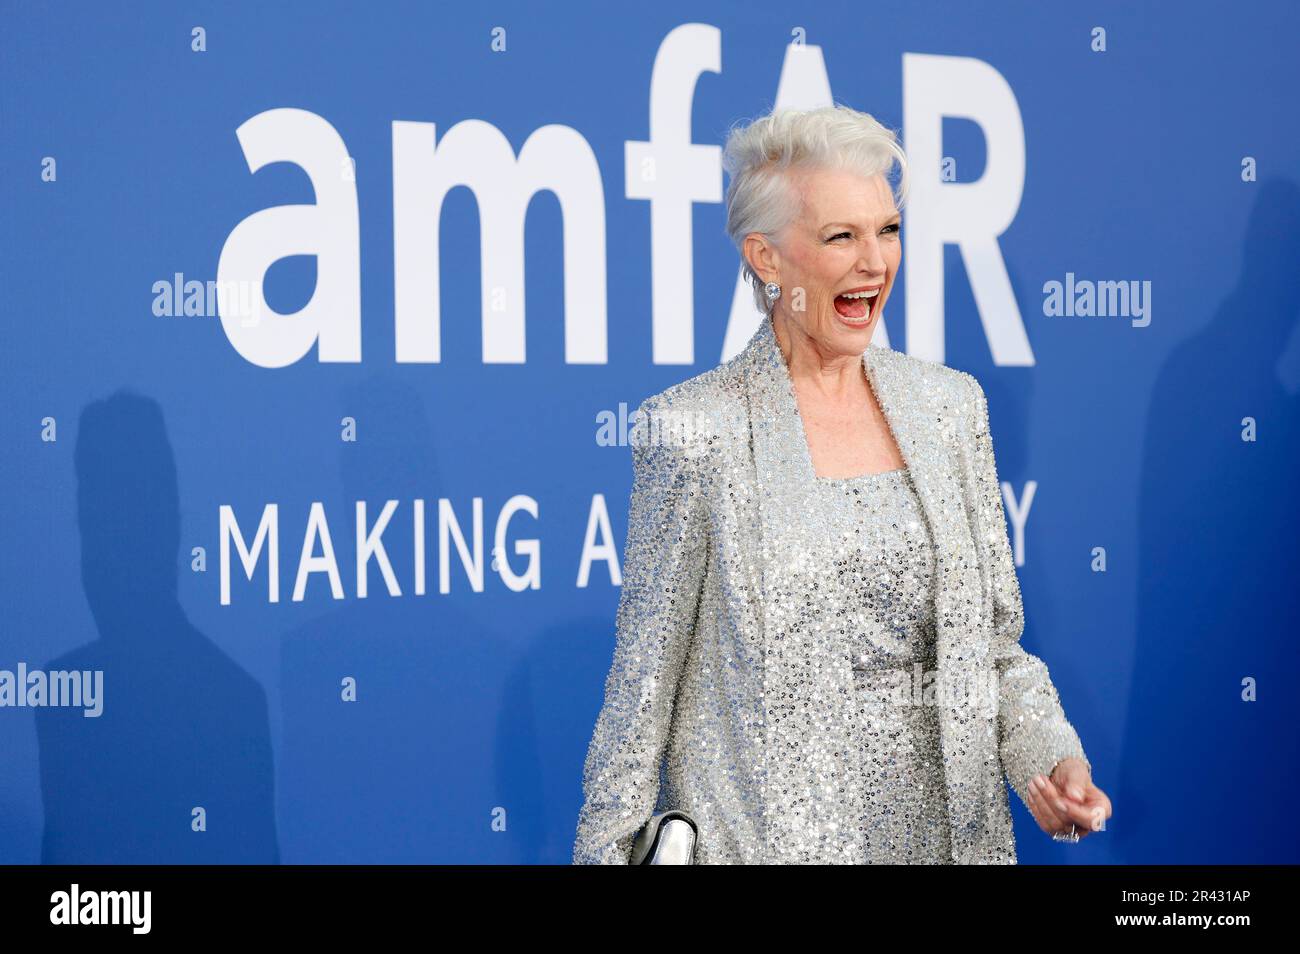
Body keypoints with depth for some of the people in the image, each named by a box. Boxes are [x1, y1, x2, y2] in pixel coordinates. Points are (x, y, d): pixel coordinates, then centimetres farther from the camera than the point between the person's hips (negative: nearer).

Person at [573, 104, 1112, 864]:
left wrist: (1055, 759, -8)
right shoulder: (696, 429, -9)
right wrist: (608, 847, -5)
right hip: (760, 829, -4)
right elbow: (646, 674, -5)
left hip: (941, 822, 4)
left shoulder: (951, 404, 4)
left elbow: (993, 641, 8)